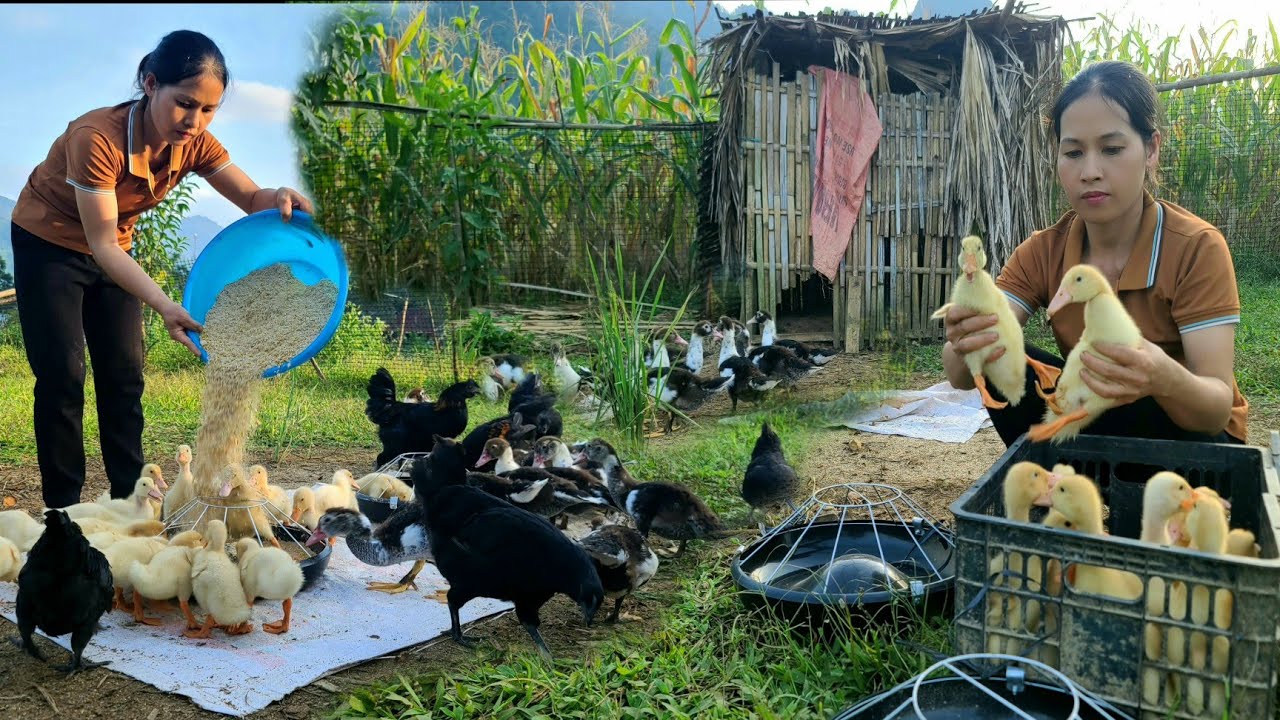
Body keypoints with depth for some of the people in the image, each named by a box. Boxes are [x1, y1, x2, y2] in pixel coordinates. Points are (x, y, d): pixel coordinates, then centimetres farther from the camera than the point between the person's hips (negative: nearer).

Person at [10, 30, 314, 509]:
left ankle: (129, 498, 11)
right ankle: (62, 509, 3)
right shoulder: (98, 138, -35)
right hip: (48, 246, -5)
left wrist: (279, 199, -42)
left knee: (124, 376, 4)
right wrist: (164, 306, -47)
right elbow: (101, 245, -34)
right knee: (62, 377, -6)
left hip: (112, 250, 6)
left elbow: (251, 199, -17)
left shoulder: (194, 143, -18)